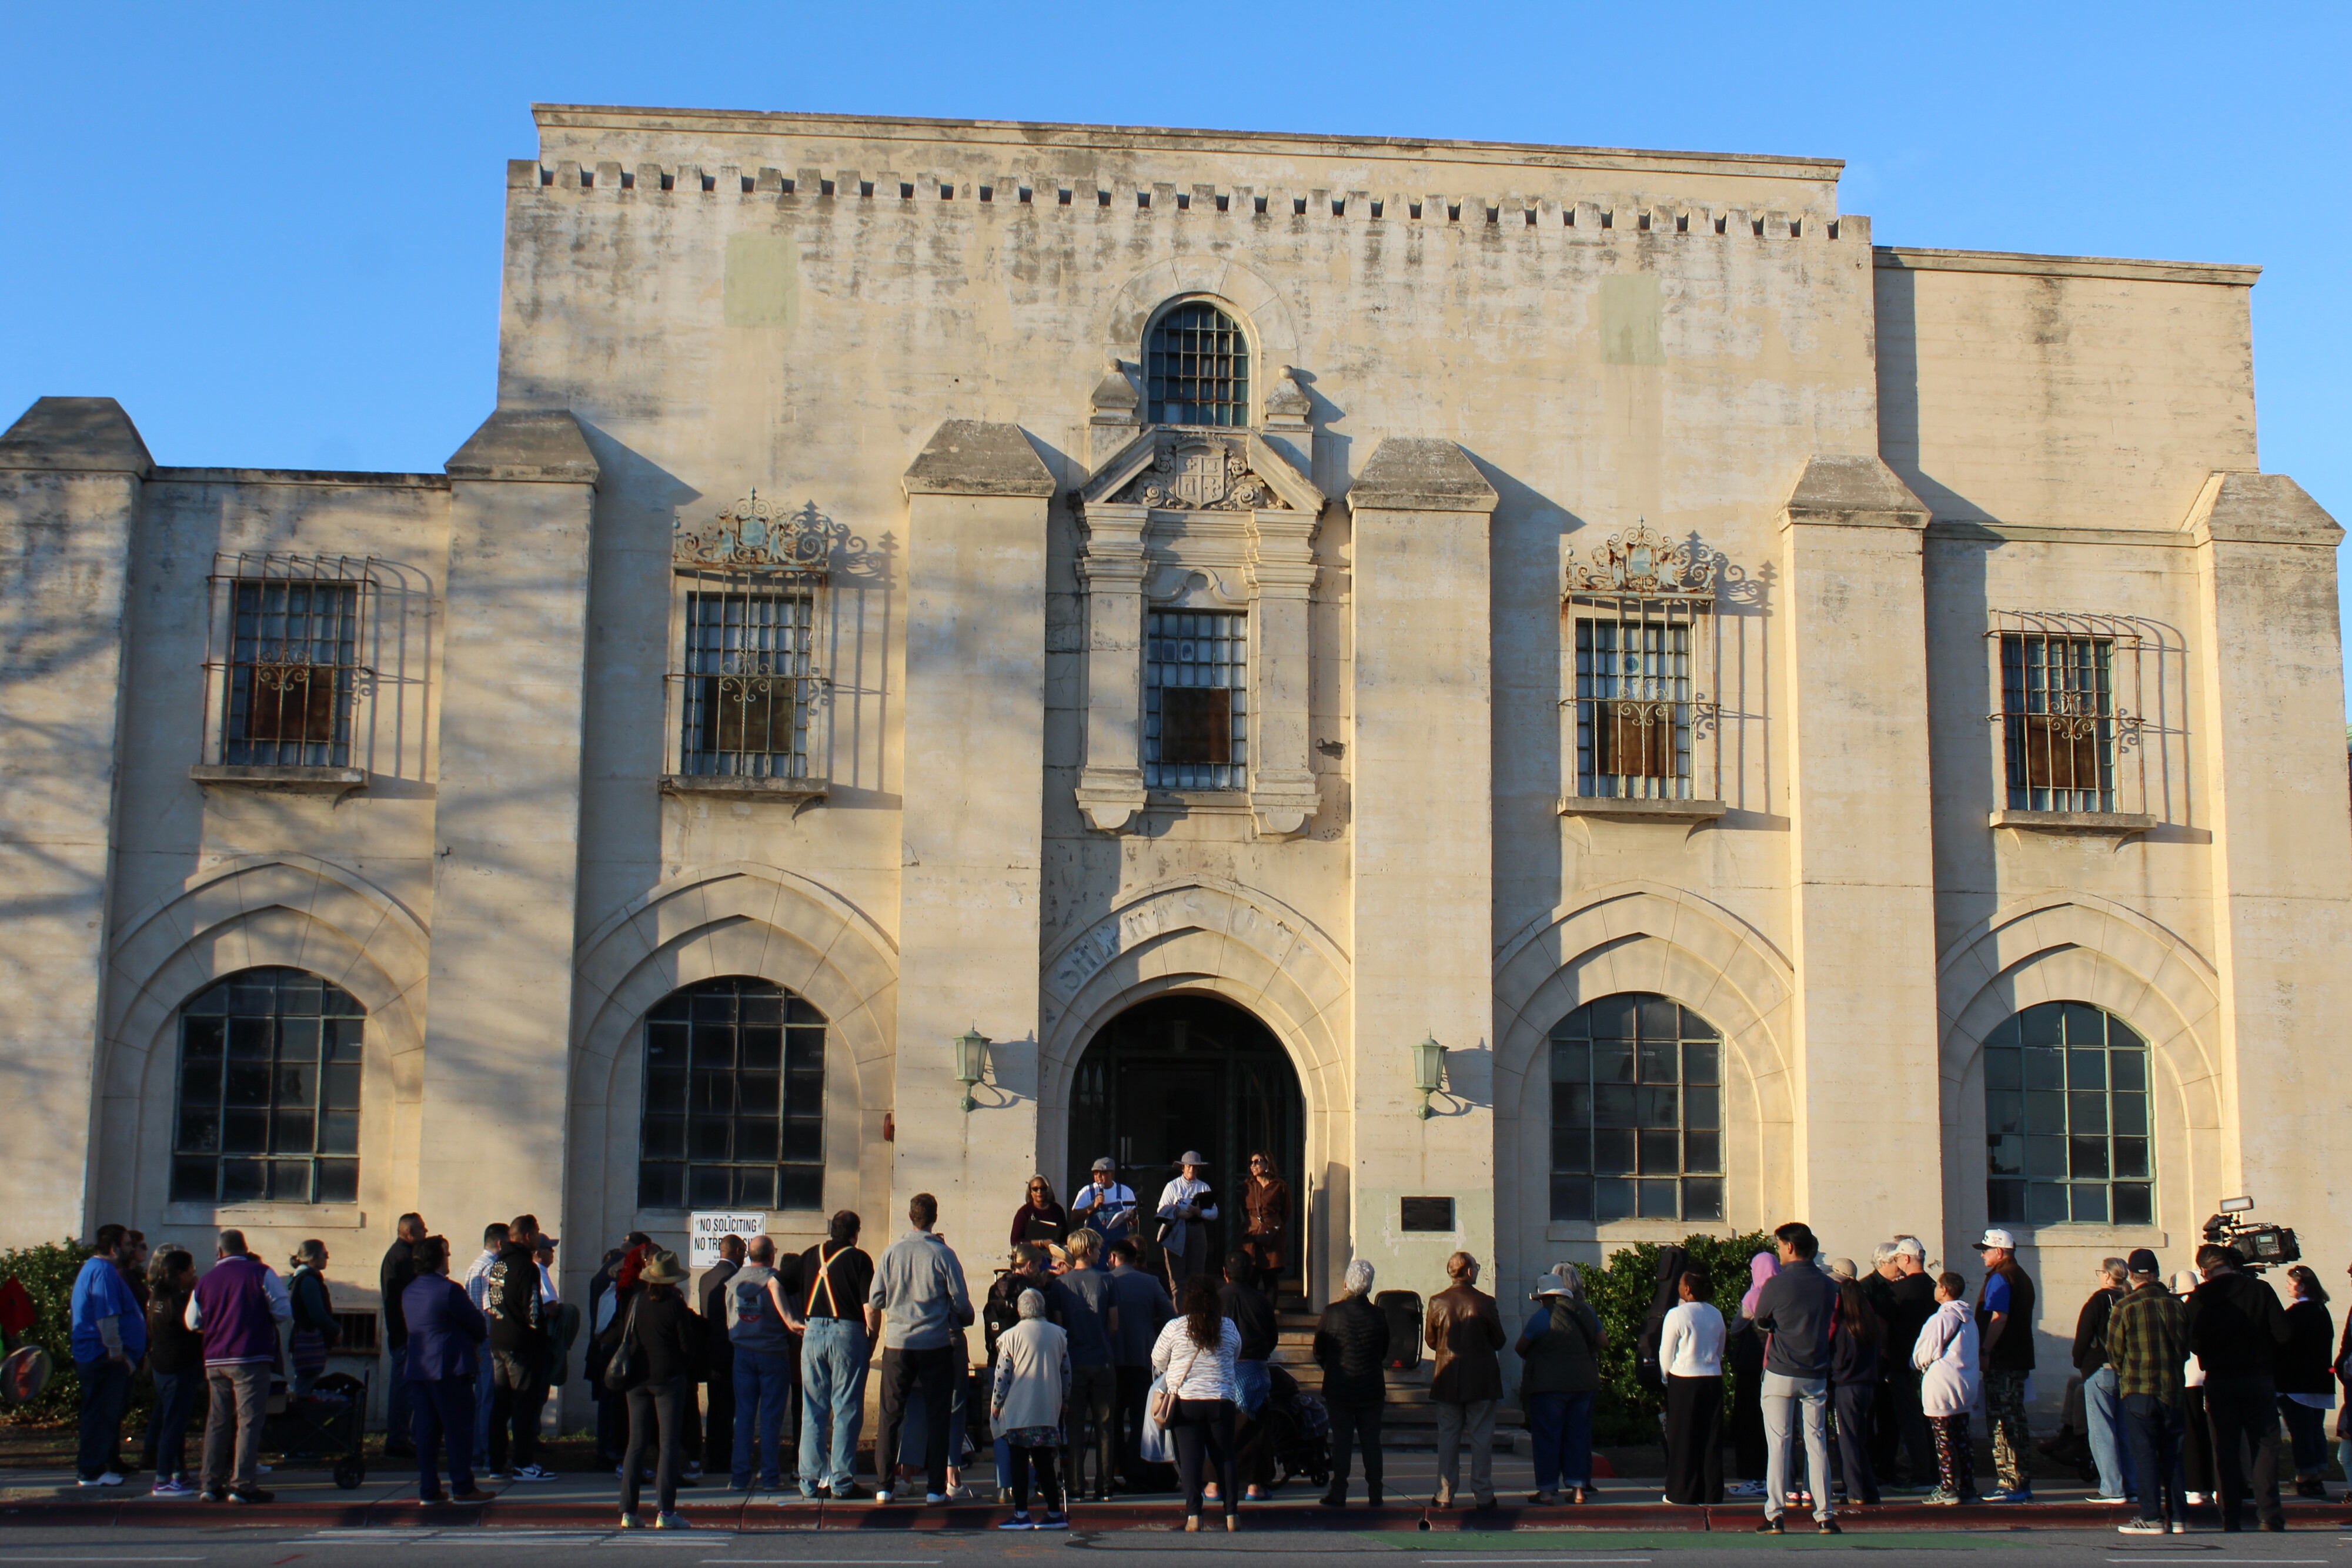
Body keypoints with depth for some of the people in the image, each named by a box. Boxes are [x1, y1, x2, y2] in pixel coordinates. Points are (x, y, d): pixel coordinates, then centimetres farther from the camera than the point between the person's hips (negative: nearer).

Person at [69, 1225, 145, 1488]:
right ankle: (91, 1472, -3)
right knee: (103, 1415, -6)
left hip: (90, 1355, 11)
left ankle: (89, 1468, 22)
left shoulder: (92, 1267, 18)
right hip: (106, 1358, -11)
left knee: (101, 1414, 16)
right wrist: (116, 1351, -20)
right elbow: (107, 1316, -24)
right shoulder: (104, 1271, -16)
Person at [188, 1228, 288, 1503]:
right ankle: (242, 1485, -8)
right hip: (251, 1357, -5)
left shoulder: (205, 1280, 8)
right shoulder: (260, 1274, -5)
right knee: (249, 1420, -4)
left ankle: (211, 1485, 13)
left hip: (214, 1361, 5)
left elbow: (192, 1322, 14)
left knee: (217, 1421, 12)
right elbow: (283, 1312, -6)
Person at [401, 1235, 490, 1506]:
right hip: (449, 1367, -7)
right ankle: (463, 1488, 2)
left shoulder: (409, 1291, 10)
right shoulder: (449, 1290, -14)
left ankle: (428, 1489, 10)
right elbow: (478, 1325, -9)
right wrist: (477, 1341, 15)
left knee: (425, 1430, 9)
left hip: (417, 1368, 7)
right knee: (459, 1429, 0)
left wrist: (467, 1342, 15)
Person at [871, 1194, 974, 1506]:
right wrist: (964, 1320, 20)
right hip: (935, 1344, -2)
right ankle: (935, 1489, 3)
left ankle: (883, 1486, 9)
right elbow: (961, 1302, -3)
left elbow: (874, 1299, 1)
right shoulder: (943, 1254, -6)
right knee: (937, 1416, 5)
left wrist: (875, 1328, 20)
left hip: (897, 1343, 2)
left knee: (890, 1416, 9)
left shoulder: (892, 1252, -1)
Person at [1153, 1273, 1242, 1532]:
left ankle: (1193, 1514, -3)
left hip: (1185, 1401, -2)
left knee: (1190, 1459, 2)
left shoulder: (1174, 1327, -7)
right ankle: (1232, 1514, 7)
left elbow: (1158, 1362, 4)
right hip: (1221, 1401, 2)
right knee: (1225, 1457, 10)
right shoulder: (1228, 1327, 1)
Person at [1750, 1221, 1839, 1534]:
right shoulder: (1829, 1286, 2)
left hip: (1780, 1374, -3)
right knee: (1817, 1442, 8)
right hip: (1816, 1376, 3)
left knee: (1778, 1443, 1)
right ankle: (1824, 1516, 6)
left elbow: (1761, 1326, 1)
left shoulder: (1776, 1285, -9)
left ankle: (1774, 1515, -2)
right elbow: (1829, 1324, 14)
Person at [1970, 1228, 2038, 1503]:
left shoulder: (1999, 1278, -12)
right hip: (2020, 1360, 10)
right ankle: (2023, 1483, 15)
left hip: (2001, 1360, -10)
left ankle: (2010, 1485, -9)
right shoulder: (2022, 1277, 18)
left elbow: (1998, 1318, -21)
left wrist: (1985, 1351, -21)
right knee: (2016, 1421, 12)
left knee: (2001, 1422, -8)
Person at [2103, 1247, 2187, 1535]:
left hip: (2138, 1390, -4)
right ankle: (2177, 1516, 13)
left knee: (2144, 1454, 0)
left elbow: (2115, 1352, -3)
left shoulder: (2124, 1308, -10)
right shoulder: (2176, 1304, 0)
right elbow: (2187, 1346, 9)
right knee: (2172, 1453, 11)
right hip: (2172, 1389, 4)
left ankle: (2152, 1517, -1)